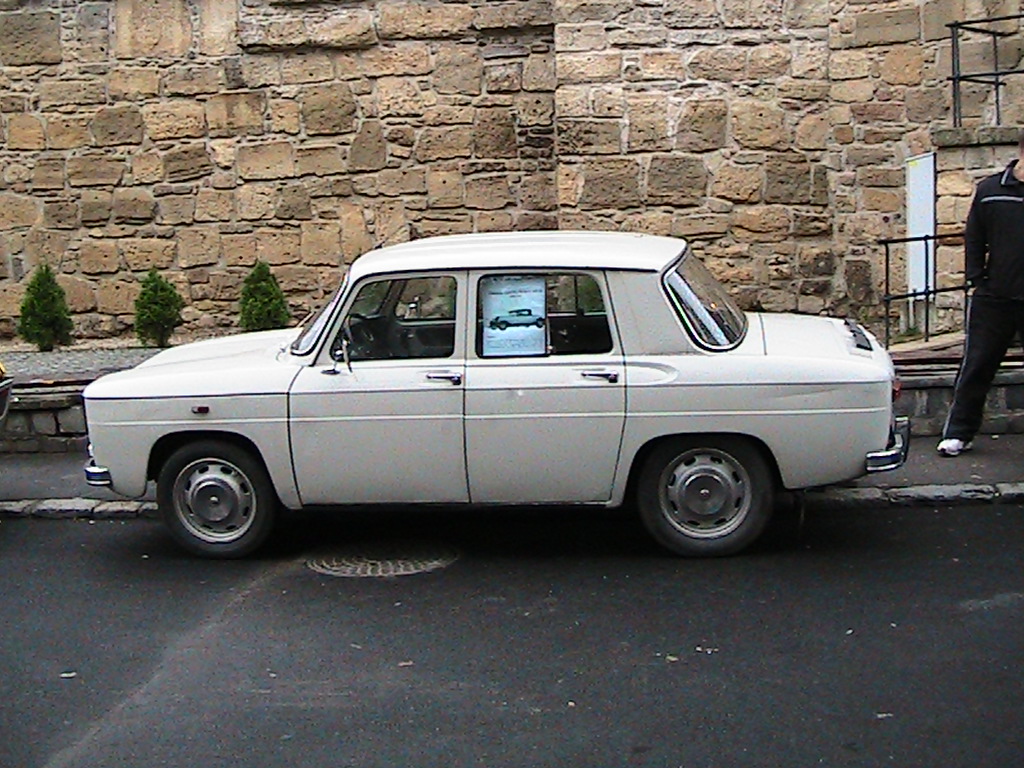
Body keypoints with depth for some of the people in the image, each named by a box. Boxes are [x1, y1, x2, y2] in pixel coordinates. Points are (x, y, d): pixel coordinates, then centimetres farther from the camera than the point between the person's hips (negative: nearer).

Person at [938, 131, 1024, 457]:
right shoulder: (990, 189, 2)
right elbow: (974, 239, 7)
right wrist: (976, 280, 0)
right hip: (994, 298, 0)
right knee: (976, 366, 4)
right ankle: (958, 433, 12)